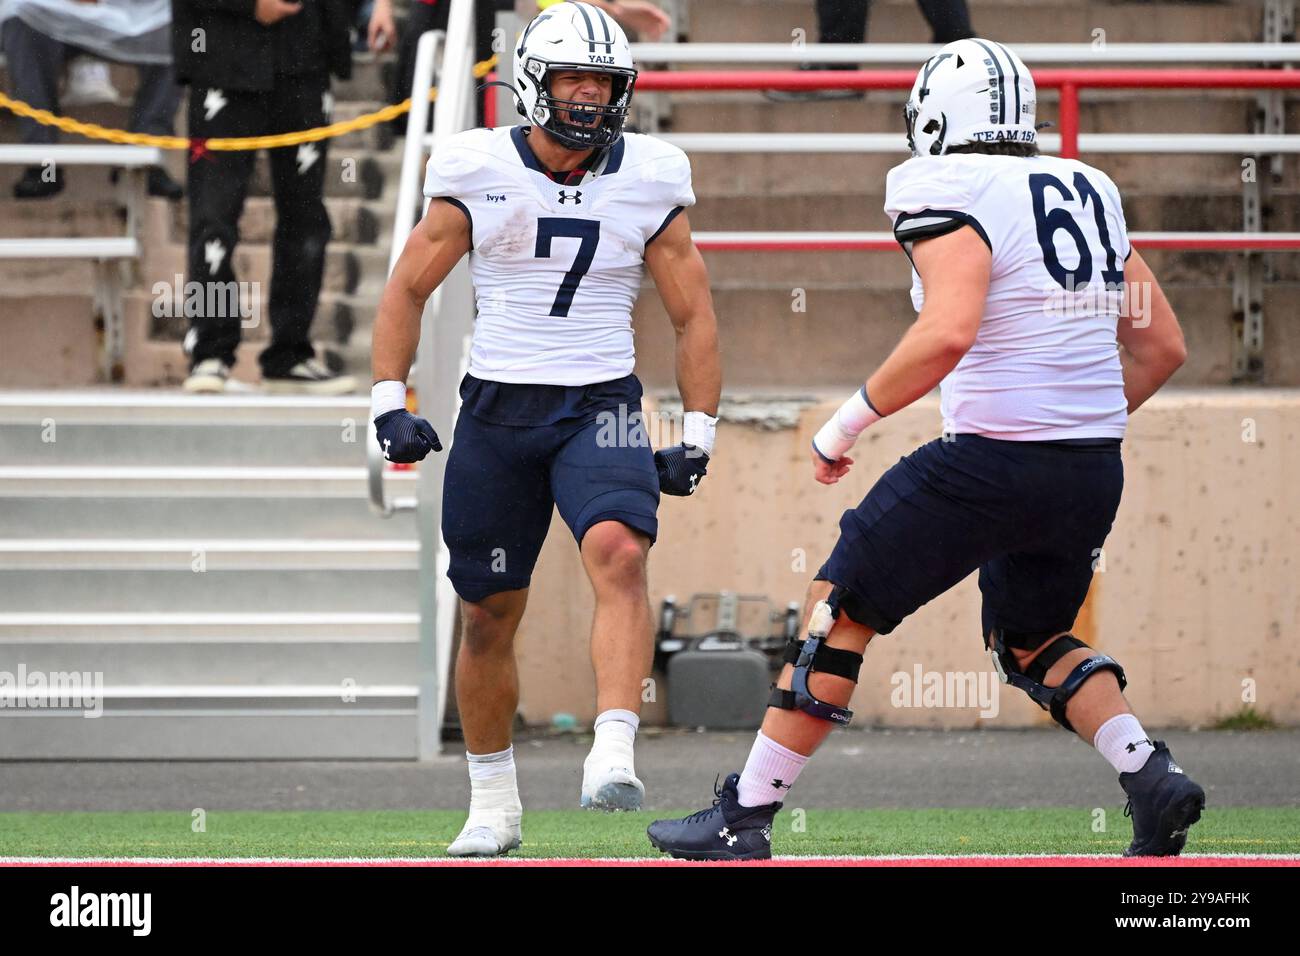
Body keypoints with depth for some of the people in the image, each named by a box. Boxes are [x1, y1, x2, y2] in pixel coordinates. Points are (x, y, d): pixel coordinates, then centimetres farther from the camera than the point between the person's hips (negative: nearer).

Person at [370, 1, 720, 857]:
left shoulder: (649, 183, 0)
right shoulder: (479, 174, -2)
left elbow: (694, 315, 7)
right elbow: (409, 289, 7)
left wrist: (698, 436, 2)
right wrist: (390, 402, -2)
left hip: (600, 407, -1)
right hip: (496, 409, 1)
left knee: (620, 554, -29)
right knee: (489, 615, 6)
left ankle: (613, 754, -38)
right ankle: (493, 804, 22)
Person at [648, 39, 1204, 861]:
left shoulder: (952, 200, -9)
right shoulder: (1091, 196, 13)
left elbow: (948, 334, -26)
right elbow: (1163, 347, 16)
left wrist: (851, 420, -15)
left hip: (992, 458, -7)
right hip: (1095, 475, 7)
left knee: (843, 610, 5)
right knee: (1032, 640, 26)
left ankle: (746, 816, 6)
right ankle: (1153, 777, 6)